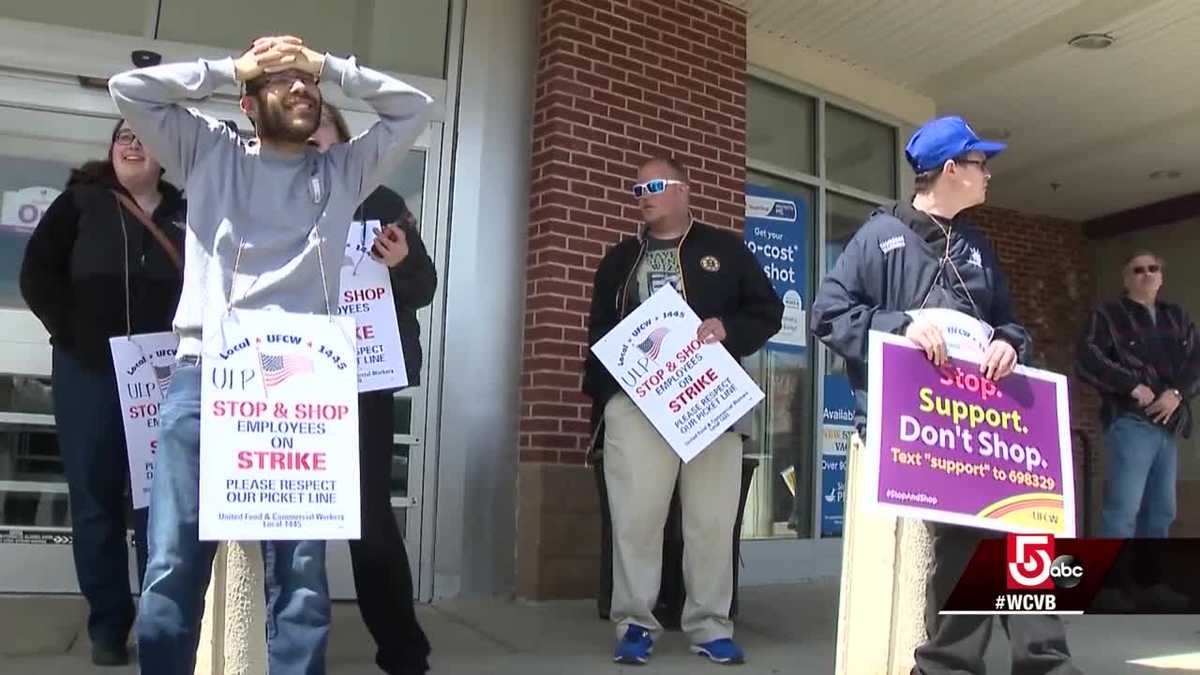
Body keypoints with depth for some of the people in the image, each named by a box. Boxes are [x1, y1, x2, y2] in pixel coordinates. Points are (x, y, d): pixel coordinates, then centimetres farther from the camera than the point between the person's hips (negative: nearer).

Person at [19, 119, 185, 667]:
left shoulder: (186, 214, 7)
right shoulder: (82, 200, 5)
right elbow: (36, 274, -1)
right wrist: (72, 334, -8)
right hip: (89, 374, 0)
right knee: (96, 499, 6)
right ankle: (107, 625, 18)